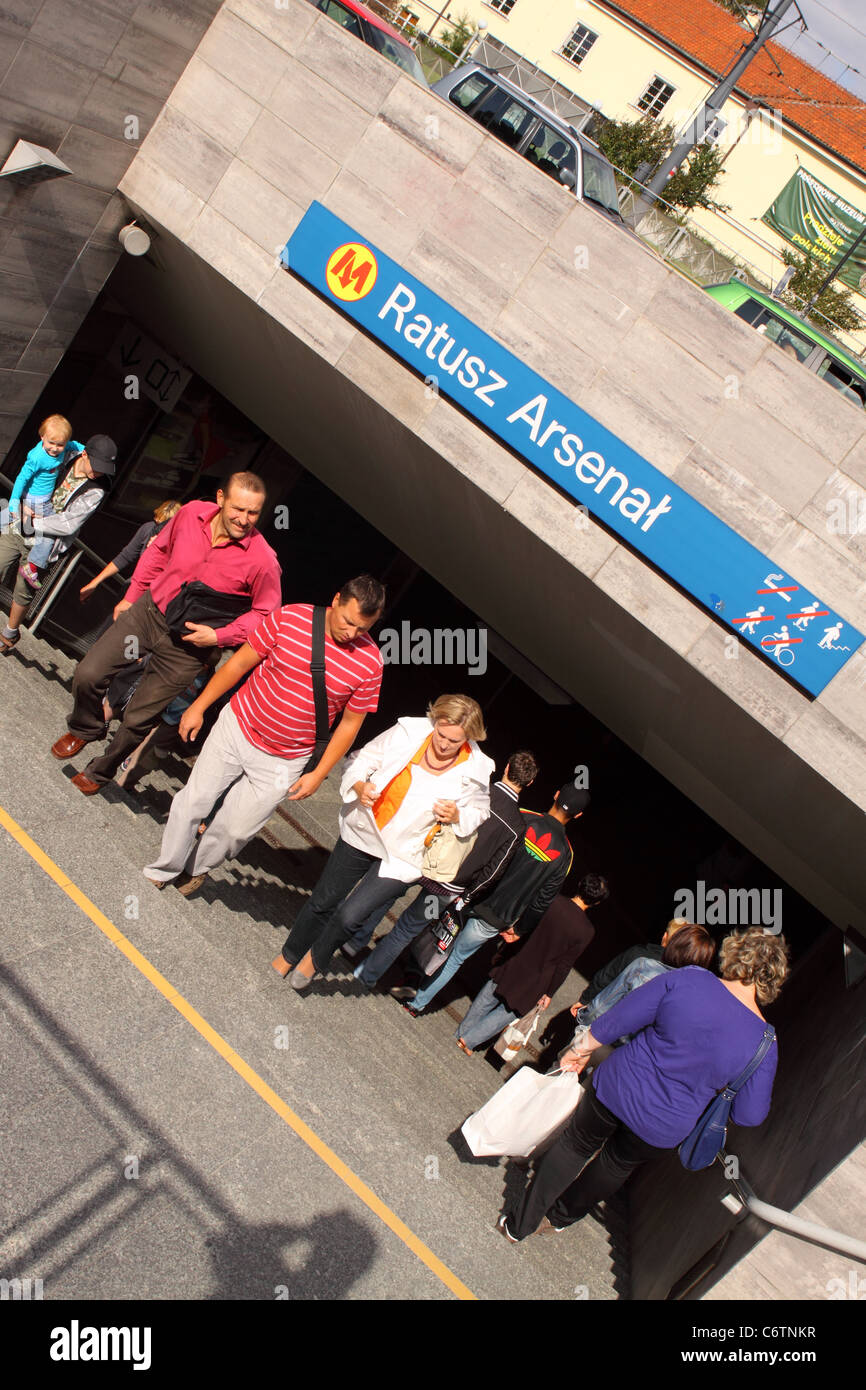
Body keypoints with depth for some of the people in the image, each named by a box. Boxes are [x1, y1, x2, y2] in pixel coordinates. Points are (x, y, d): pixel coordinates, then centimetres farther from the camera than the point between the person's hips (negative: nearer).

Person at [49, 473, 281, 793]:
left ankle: (100, 772, 35)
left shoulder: (263, 559, -23)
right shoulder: (192, 513, -11)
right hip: (149, 611, 3)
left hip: (189, 643, -3)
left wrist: (218, 637, -16)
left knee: (139, 719, 6)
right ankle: (84, 730, 33)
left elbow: (264, 612, -9)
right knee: (88, 674, -2)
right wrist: (131, 596, 14)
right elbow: (159, 551, 8)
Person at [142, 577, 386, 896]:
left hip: (283, 762, 0)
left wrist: (319, 774, -3)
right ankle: (164, 868, 33)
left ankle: (198, 868, 40)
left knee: (236, 828, 8)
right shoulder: (289, 618, -15)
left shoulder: (370, 663, -15)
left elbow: (350, 723, -4)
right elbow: (240, 662, -4)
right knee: (193, 802, 7)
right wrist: (198, 706, 1)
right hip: (237, 726, 1)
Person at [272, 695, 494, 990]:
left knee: (349, 916, -10)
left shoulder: (475, 772, -15)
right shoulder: (409, 732, -15)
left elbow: (479, 813, 3)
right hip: (363, 833, 2)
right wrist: (359, 786, -23)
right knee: (323, 902, 16)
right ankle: (289, 955, 45)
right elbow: (363, 760, -3)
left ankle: (316, 957, 24)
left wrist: (457, 817, -18)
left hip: (402, 856, -2)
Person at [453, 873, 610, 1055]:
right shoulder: (586, 931, -20)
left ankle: (462, 1032, 39)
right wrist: (549, 993, 2)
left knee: (487, 998, 23)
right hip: (533, 984, -2)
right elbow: (564, 967, -11)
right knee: (509, 1012, 20)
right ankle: (469, 1040, 21)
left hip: (514, 965, 2)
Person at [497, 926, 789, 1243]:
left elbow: (618, 1020, -12)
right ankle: (560, 1217, 52)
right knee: (617, 1166, 31)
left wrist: (581, 1050, 3)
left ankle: (519, 1224, 34)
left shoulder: (689, 979, -18)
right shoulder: (765, 1043, -14)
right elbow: (750, 1114, -5)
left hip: (617, 1088, -2)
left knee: (575, 1146, 24)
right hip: (664, 1128, 2)